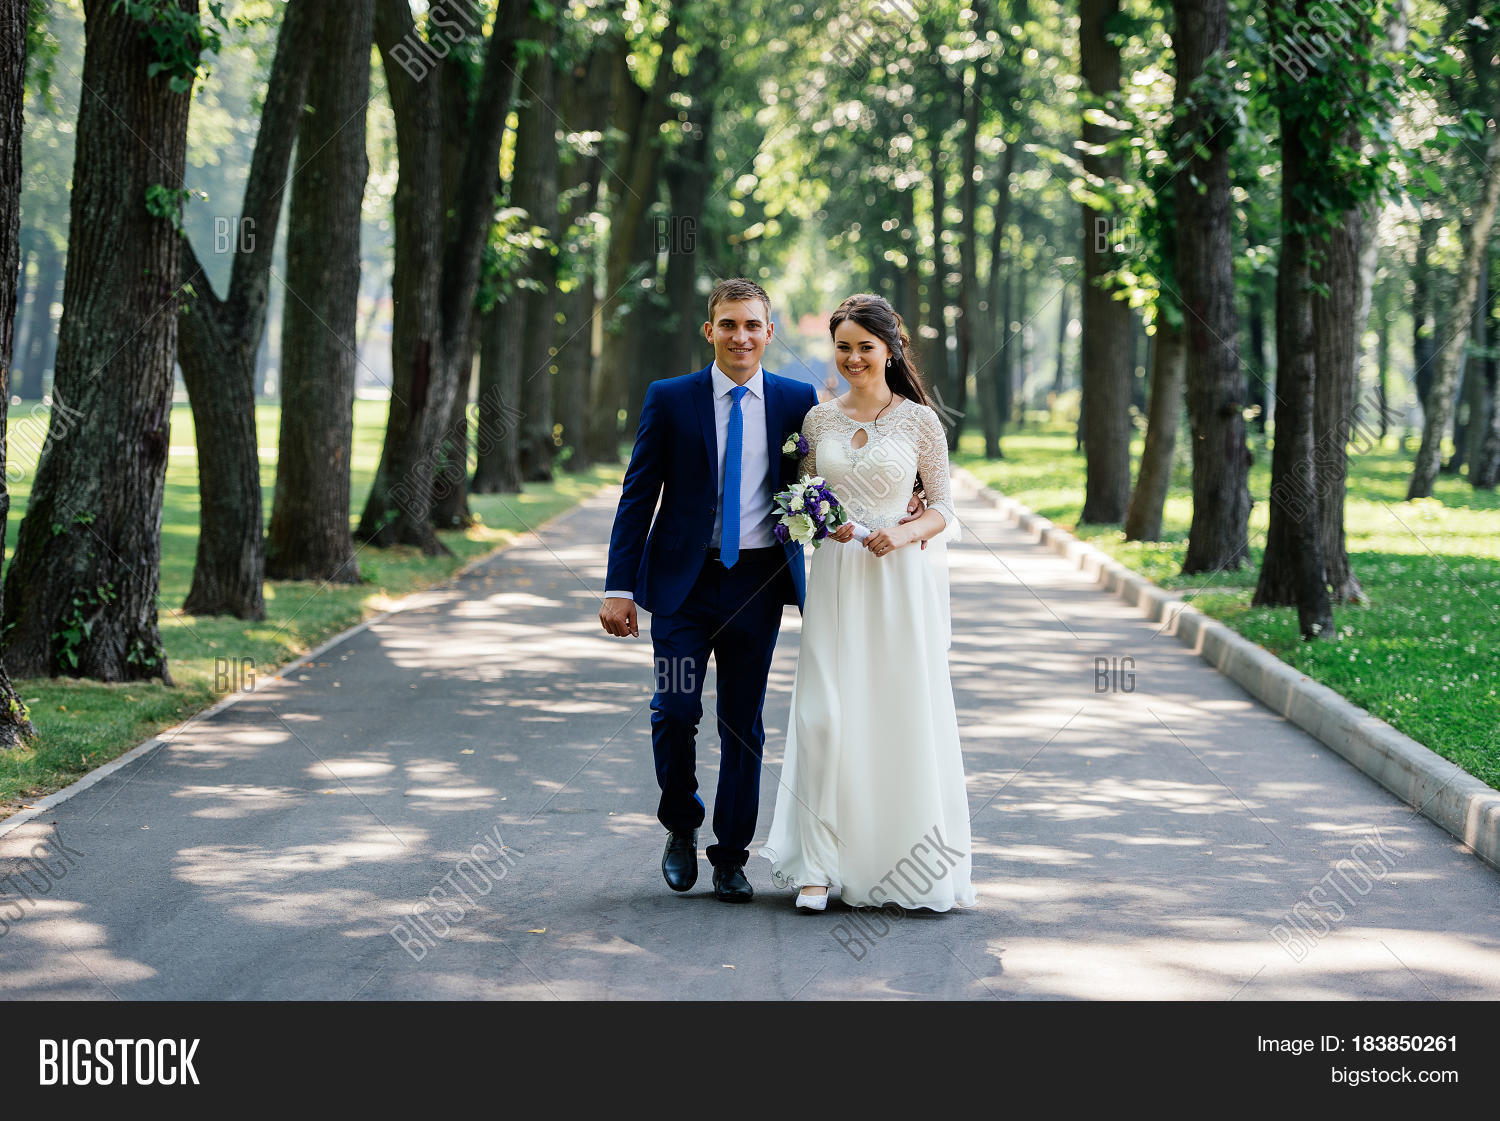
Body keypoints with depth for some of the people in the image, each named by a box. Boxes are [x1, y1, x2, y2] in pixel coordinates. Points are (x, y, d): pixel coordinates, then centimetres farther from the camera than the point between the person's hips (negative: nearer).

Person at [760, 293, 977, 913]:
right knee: (825, 716, -7)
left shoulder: (919, 420, 1)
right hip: (836, 579, 2)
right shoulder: (819, 419, 8)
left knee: (907, 717, 0)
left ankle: (923, 866, 11)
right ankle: (821, 865, -2)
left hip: (901, 580, -2)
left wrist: (903, 533, -15)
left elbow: (943, 509, 4)